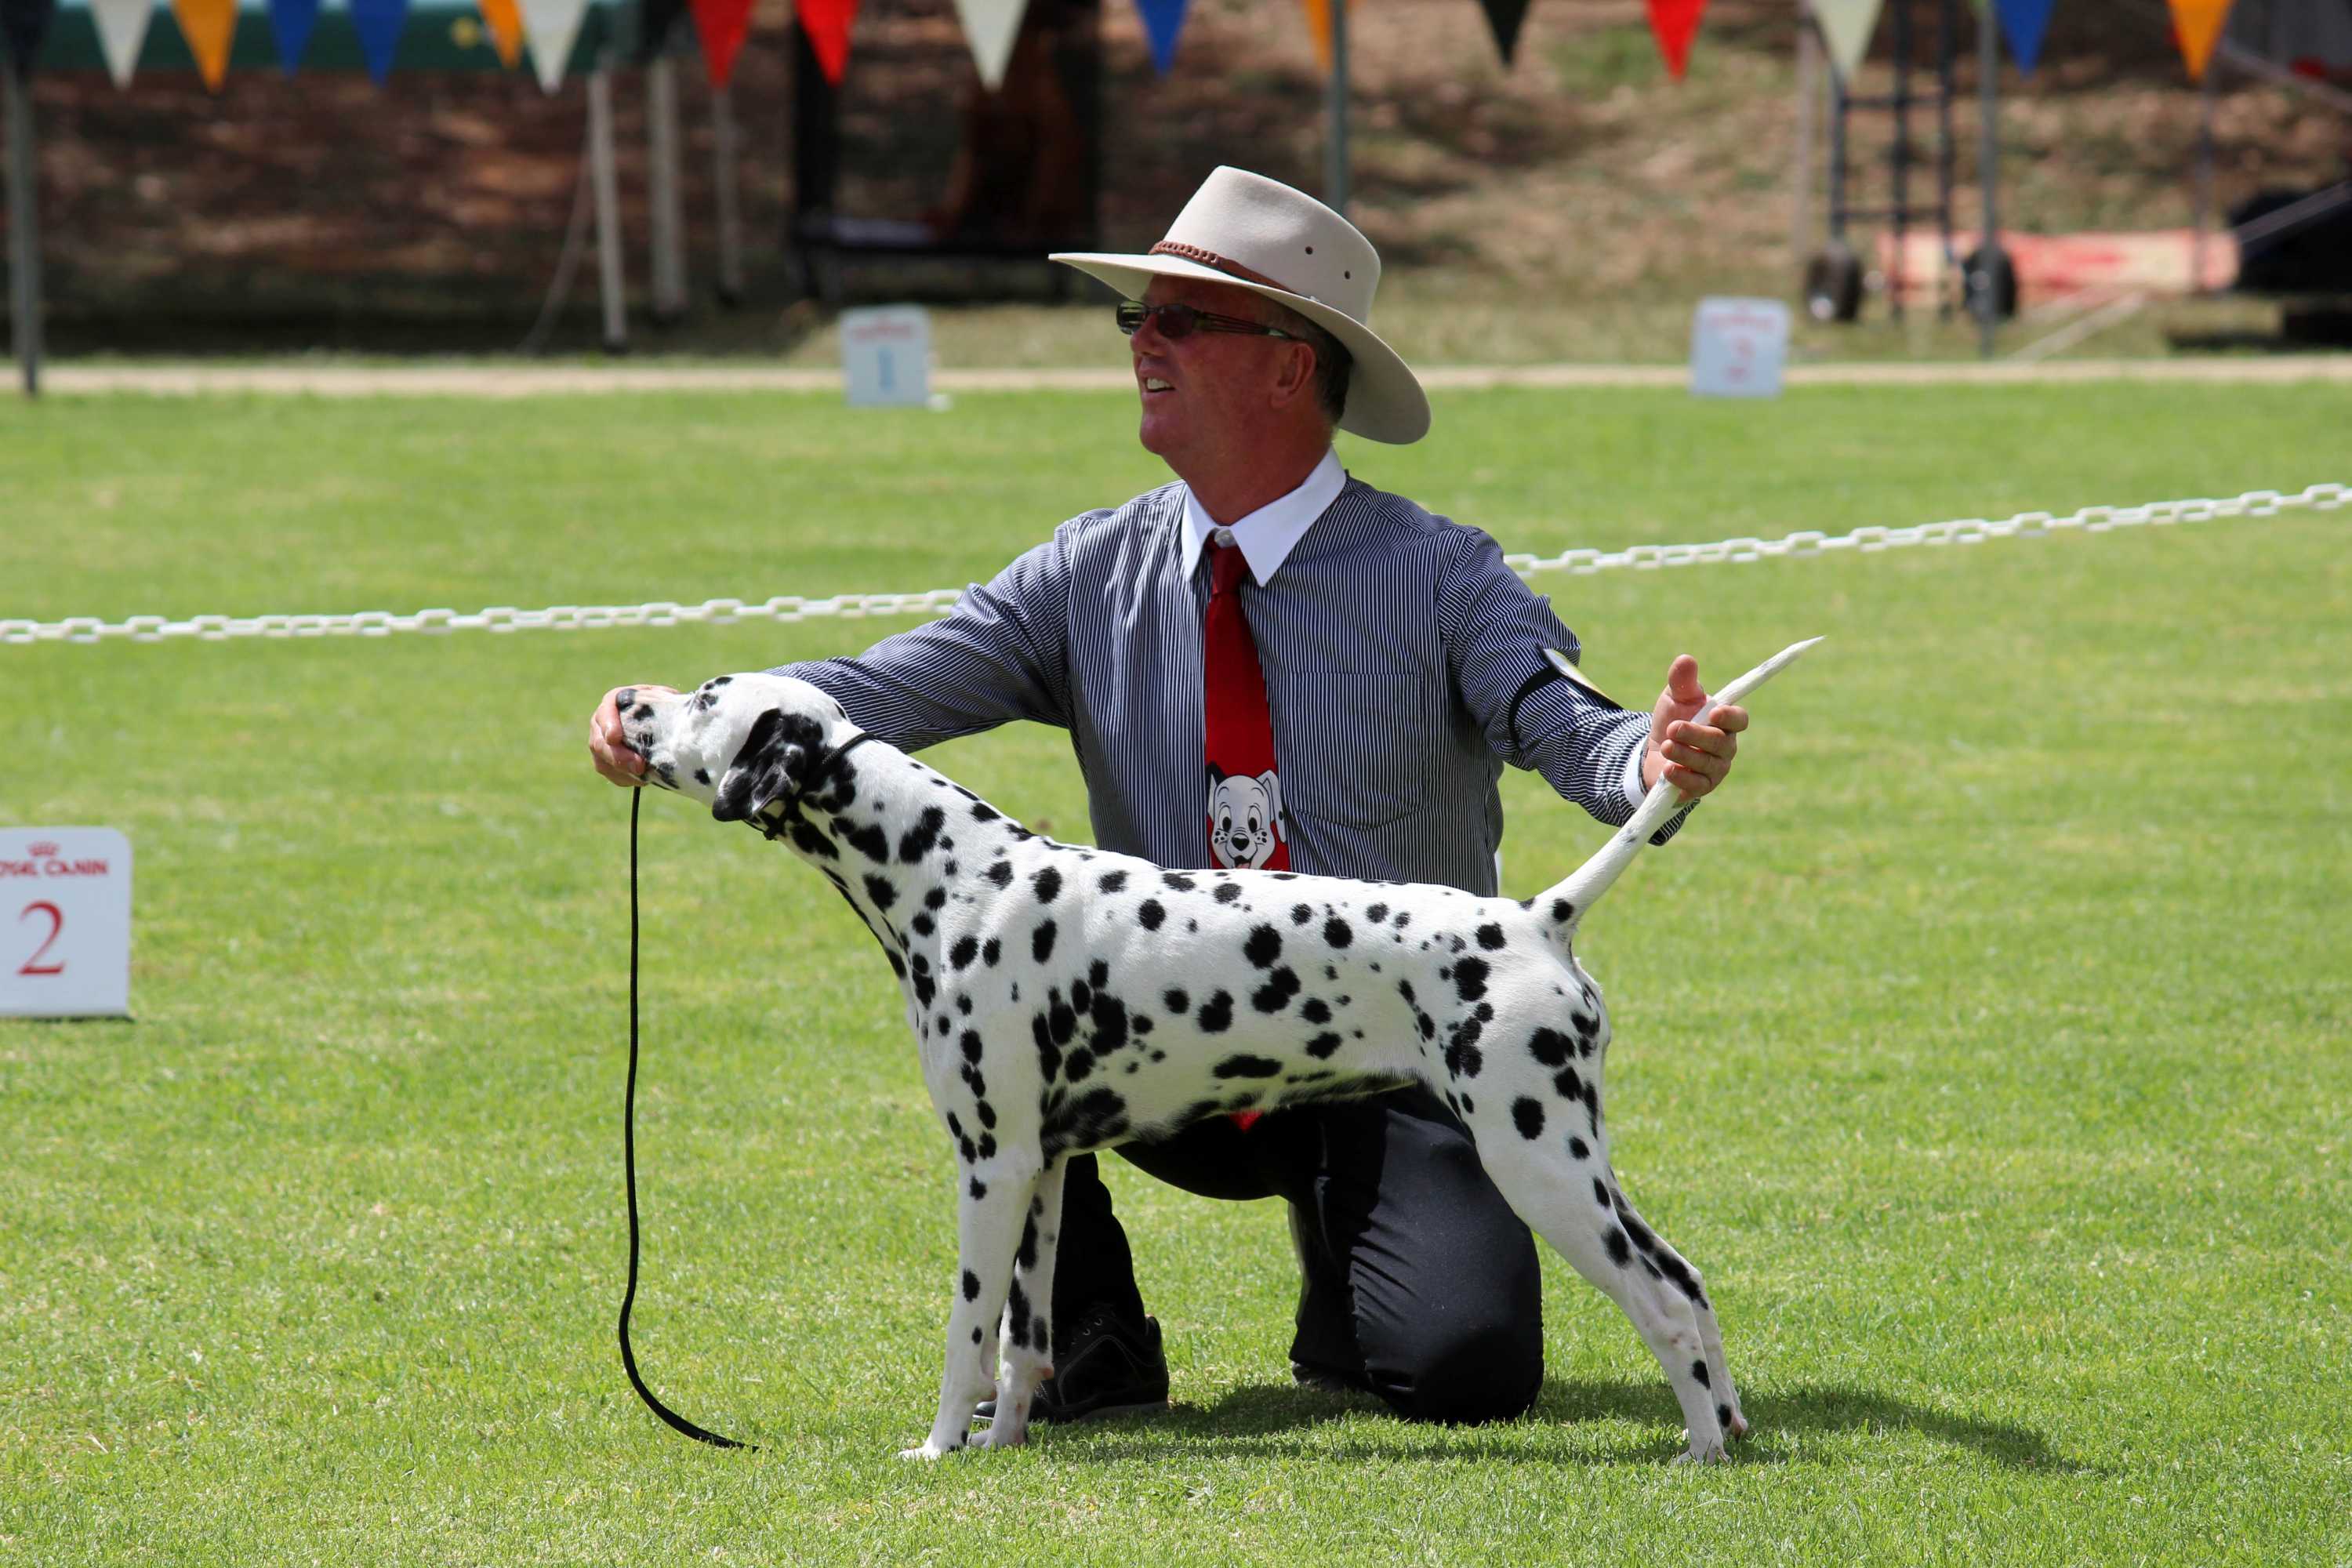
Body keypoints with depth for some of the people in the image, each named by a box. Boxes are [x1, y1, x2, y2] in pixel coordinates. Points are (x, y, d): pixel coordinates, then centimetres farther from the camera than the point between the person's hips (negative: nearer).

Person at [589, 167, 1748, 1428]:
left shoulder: (1436, 577, -7)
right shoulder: (1096, 575, 2)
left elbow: (1564, 726, -21)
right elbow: (890, 689, -9)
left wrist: (1653, 762, -46)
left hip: (1390, 1075, -3)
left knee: (1464, 1369, -24)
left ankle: (1340, 1229, 14)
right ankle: (1088, 1344, -8)